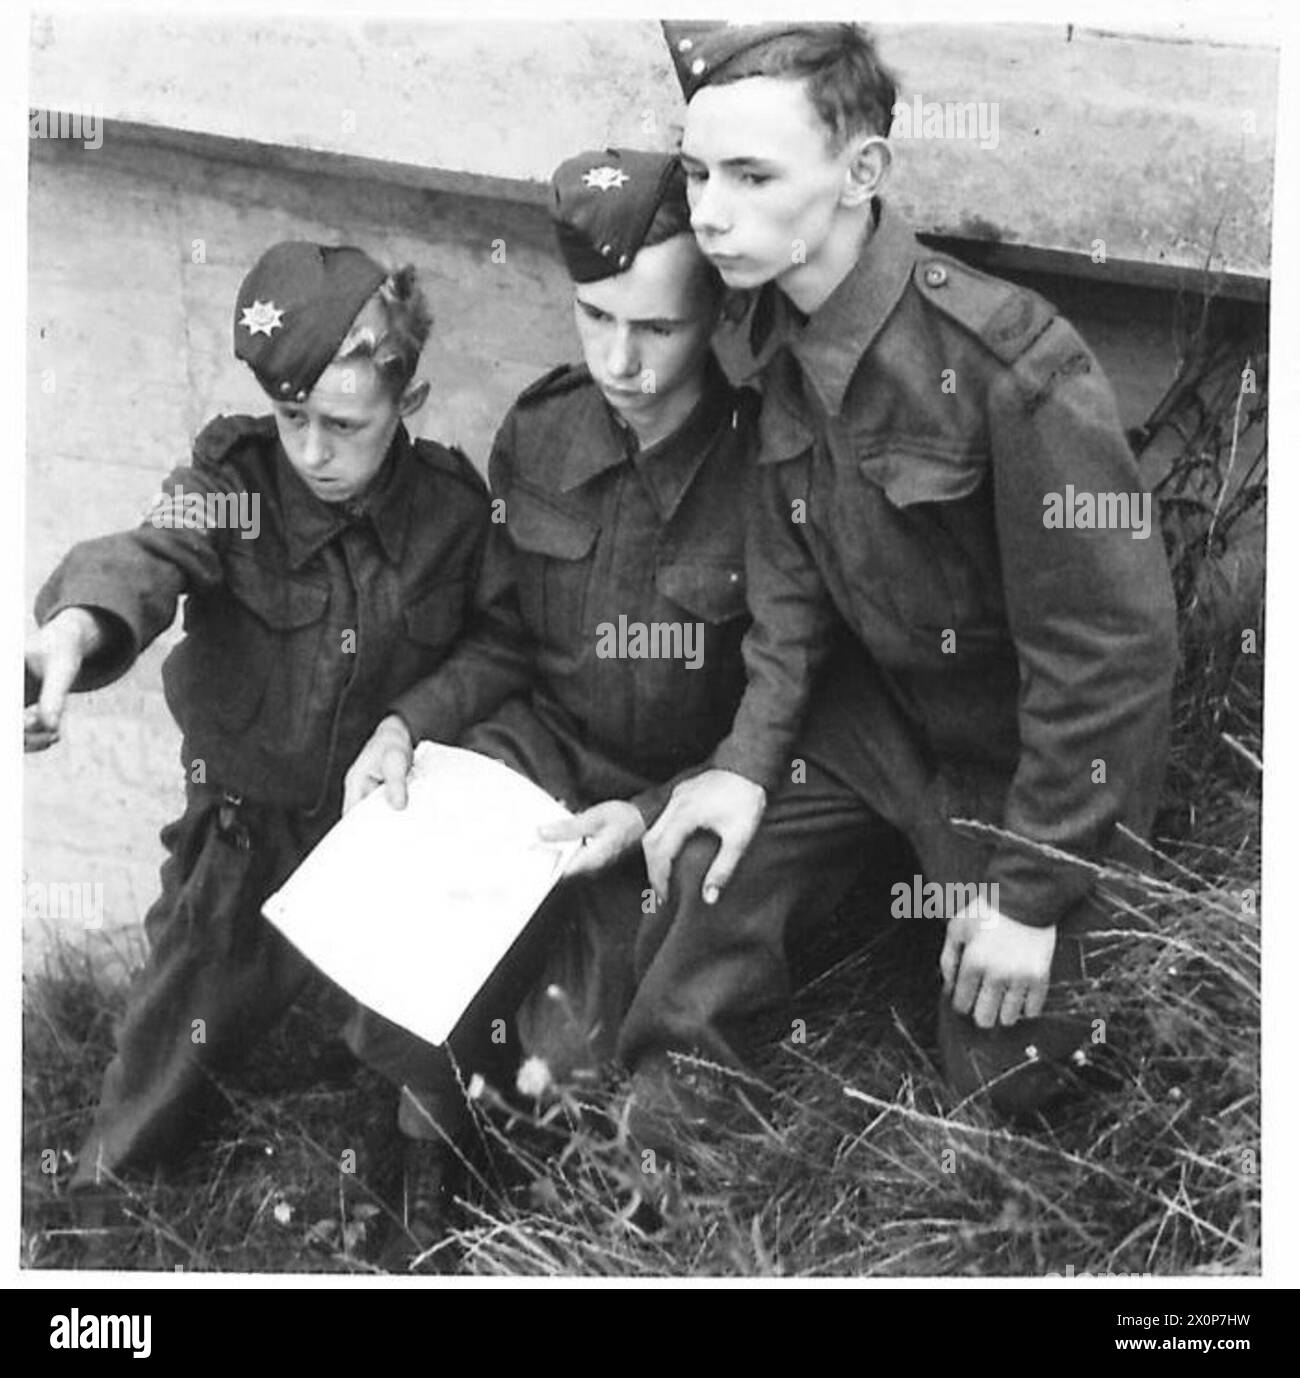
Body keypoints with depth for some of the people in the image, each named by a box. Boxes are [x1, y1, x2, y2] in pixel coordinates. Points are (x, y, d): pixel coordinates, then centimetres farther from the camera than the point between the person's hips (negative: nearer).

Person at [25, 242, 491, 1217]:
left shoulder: (455, 508, -9)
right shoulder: (234, 481, -15)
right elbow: (144, 558, -36)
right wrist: (73, 629, -57)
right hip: (242, 839, -1)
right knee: (171, 1068, 9)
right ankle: (104, 1206, 36)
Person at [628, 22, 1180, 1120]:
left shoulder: (1010, 361, -31)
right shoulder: (778, 339, -7)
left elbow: (1111, 648, -26)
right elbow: (790, 575, 4)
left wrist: (1034, 893, -20)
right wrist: (749, 758, -5)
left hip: (1040, 756, -6)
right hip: (884, 714, 6)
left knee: (1005, 1076, 1)